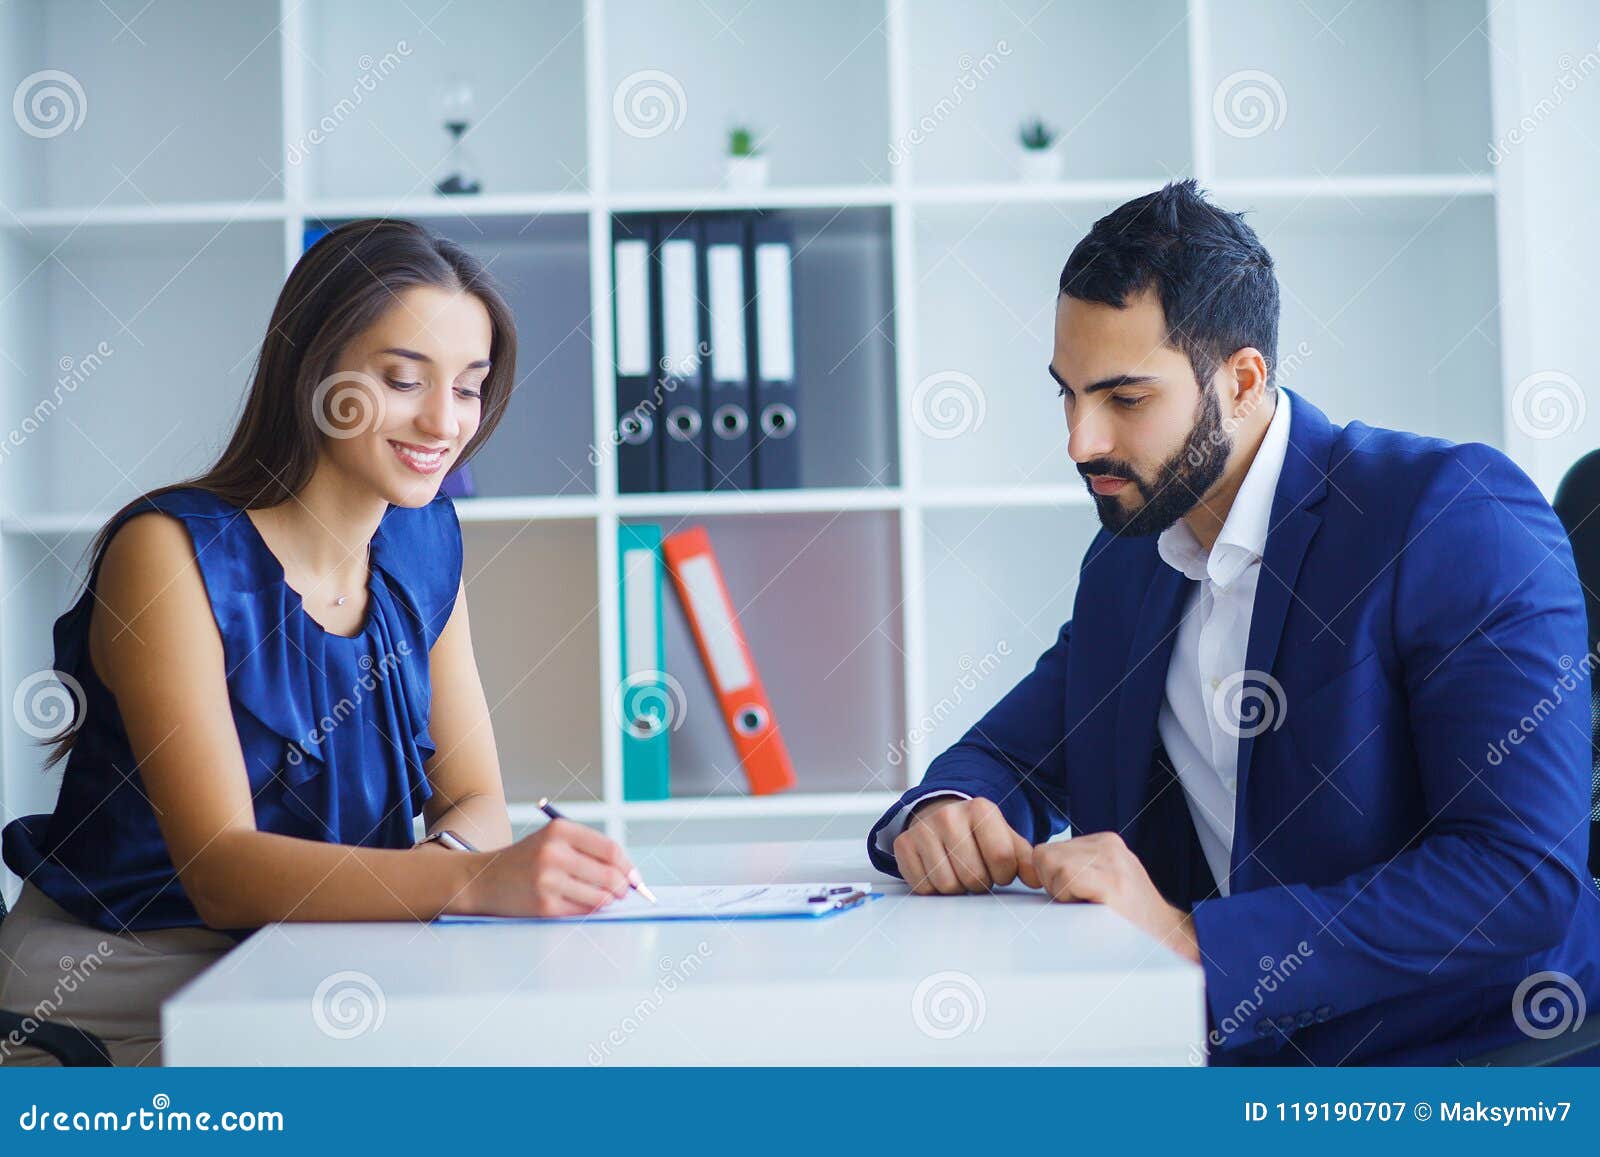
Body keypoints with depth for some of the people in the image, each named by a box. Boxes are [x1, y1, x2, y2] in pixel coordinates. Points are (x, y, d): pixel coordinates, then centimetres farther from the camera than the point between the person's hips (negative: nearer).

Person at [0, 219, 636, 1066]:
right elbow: (220, 869, -24)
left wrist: (452, 850, -20)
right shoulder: (172, 553, -16)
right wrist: (476, 879, -39)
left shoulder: (426, 540, 5)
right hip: (116, 996, -7)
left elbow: (474, 799, 5)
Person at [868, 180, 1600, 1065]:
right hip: (1237, 1049, 6)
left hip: (1453, 1045, -6)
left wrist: (1197, 942, -28)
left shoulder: (1461, 515, -13)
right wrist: (941, 814, -9)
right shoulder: (1126, 560, 10)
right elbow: (1008, 755, 17)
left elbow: (1526, 875, -21)